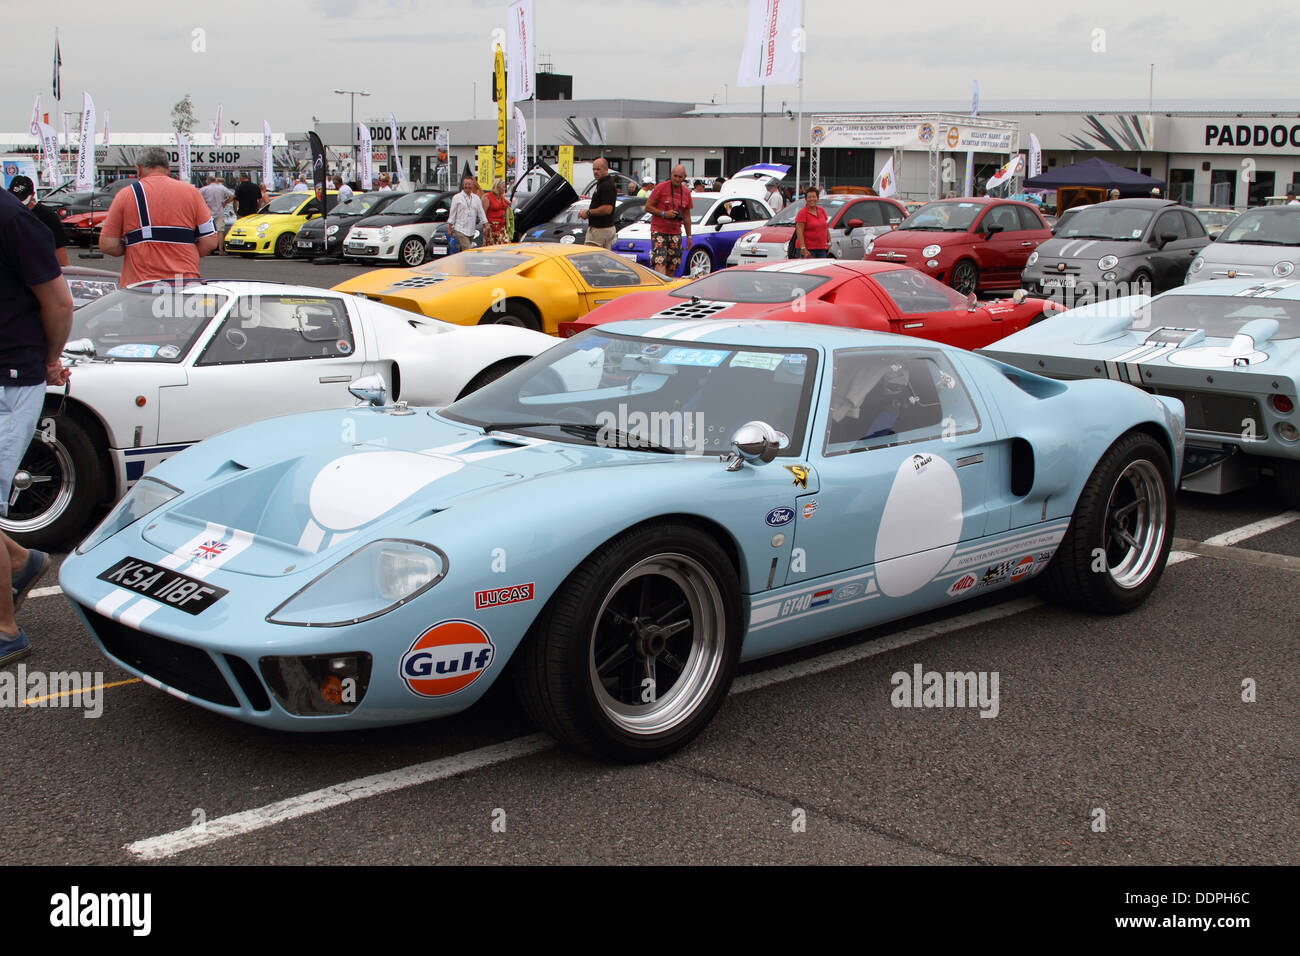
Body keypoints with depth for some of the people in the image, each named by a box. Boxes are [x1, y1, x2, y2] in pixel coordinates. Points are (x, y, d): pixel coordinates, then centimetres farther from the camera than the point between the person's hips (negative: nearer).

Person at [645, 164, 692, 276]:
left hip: (675, 233, 5)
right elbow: (648, 207, -3)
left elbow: (686, 216, 19)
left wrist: (689, 236, 17)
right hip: (658, 230, -5)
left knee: (672, 266, 6)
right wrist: (664, 213, -15)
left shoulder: (686, 192, 11)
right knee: (660, 263, -18)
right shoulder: (661, 188, -4)